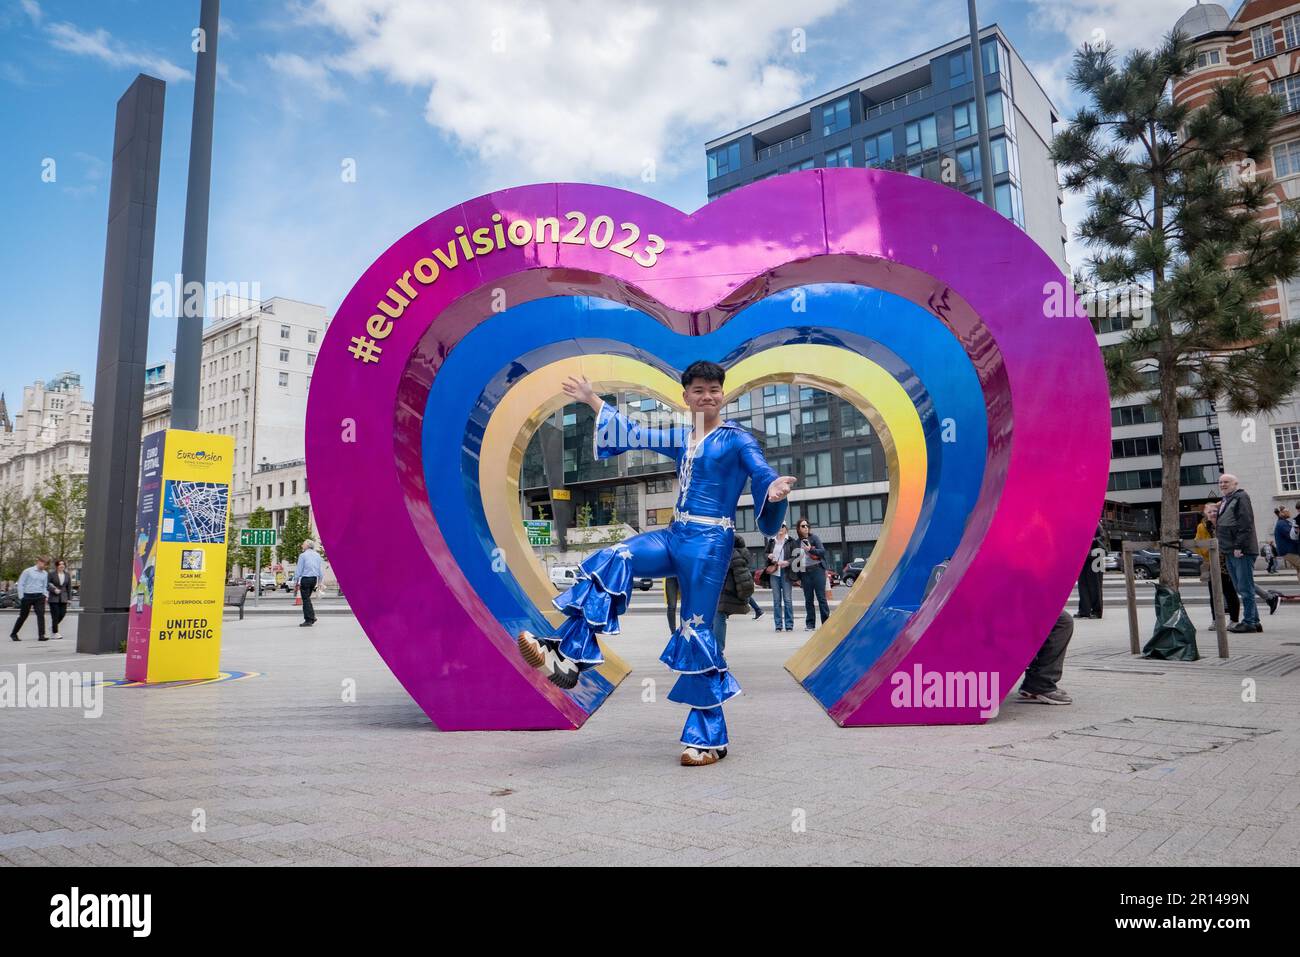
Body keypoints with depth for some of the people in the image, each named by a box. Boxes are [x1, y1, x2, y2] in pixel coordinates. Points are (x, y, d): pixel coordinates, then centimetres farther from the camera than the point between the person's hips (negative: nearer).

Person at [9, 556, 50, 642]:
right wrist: (21, 597, -6)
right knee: (23, 616, 8)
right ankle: (13, 634, 29)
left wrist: (45, 595, 5)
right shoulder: (28, 571, -4)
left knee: (41, 615, -11)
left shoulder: (45, 574, 9)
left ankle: (41, 635, -12)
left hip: (39, 597, 3)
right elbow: (21, 584, -3)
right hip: (27, 596, -3)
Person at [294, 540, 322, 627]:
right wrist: (319, 582, 18)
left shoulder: (302, 555, -6)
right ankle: (312, 617, 13)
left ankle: (308, 620, -3)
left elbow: (298, 570, -7)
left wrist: (295, 583, -4)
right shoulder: (317, 555, 11)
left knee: (306, 599, -2)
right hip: (314, 579, 6)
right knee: (307, 598, 18)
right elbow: (320, 570, 13)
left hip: (305, 578, -6)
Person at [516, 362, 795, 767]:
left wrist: (775, 488, -43)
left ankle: (710, 737, 8)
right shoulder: (681, 439, 16)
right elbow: (635, 434, 25)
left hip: (710, 542, -6)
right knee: (613, 561, -19)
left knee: (697, 632, -5)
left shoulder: (737, 439, -3)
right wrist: (592, 399, 29)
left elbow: (762, 472, -18)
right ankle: (567, 657, -21)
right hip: (675, 536, 6)